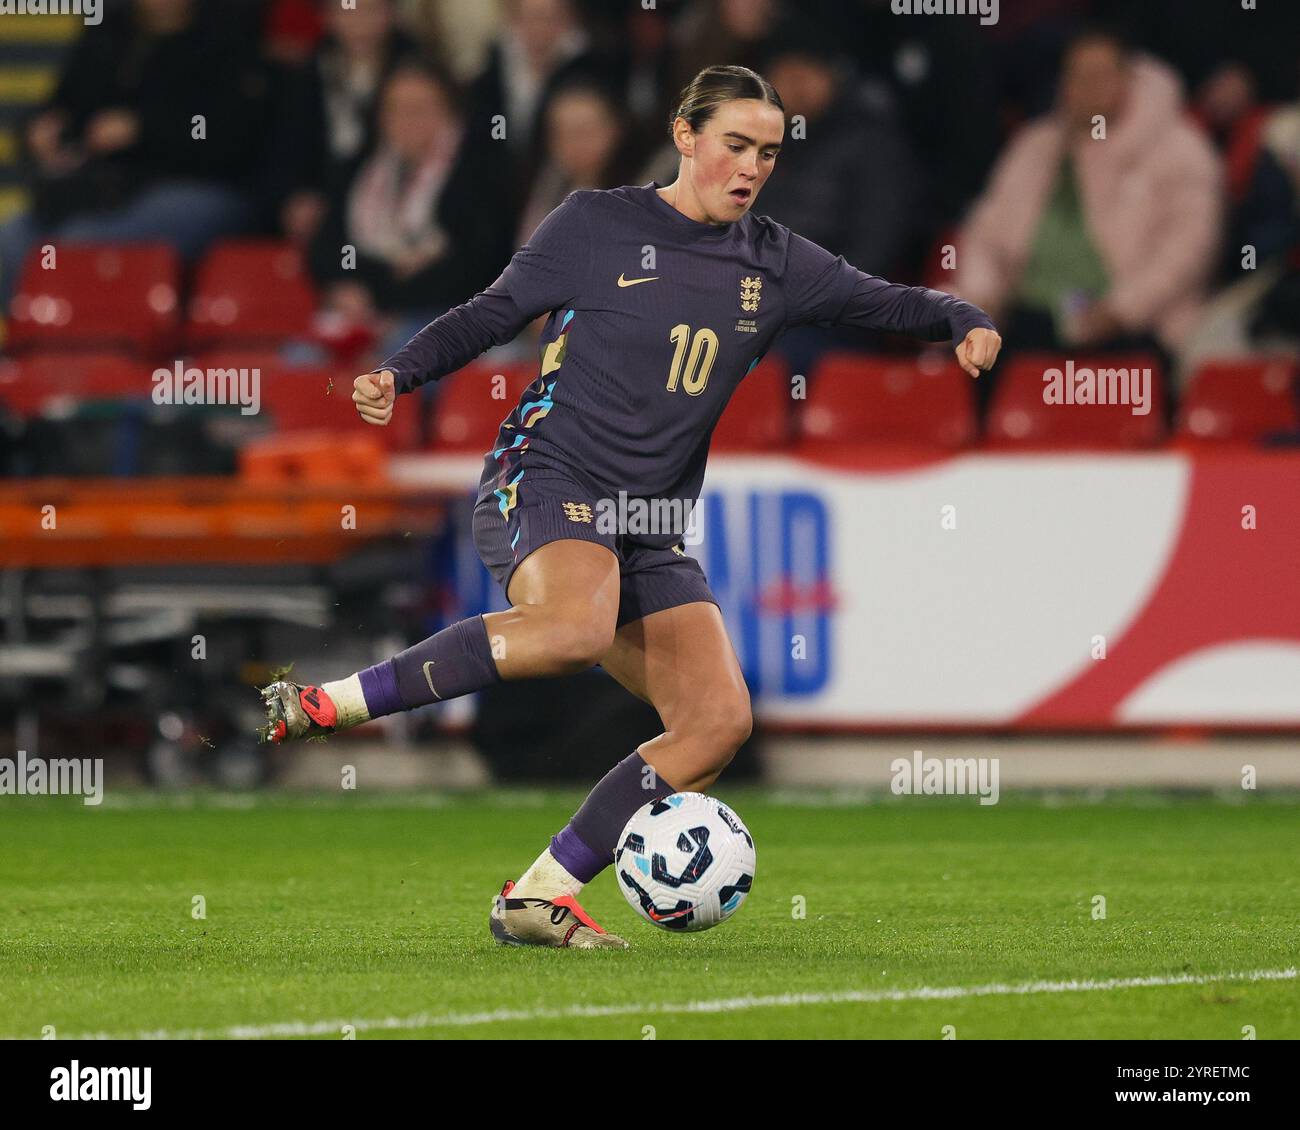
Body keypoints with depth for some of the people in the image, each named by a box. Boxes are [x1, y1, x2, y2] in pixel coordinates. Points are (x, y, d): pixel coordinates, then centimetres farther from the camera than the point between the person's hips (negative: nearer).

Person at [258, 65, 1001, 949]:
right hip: (547, 475, -6)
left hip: (652, 527, 6)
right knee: (578, 625, -39)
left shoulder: (775, 264, 12)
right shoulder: (597, 225, 1)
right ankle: (328, 704, -32)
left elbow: (885, 302, 16)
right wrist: (400, 375, -8)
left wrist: (964, 321, -4)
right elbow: (494, 313, 6)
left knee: (720, 721, -11)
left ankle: (540, 897, -6)